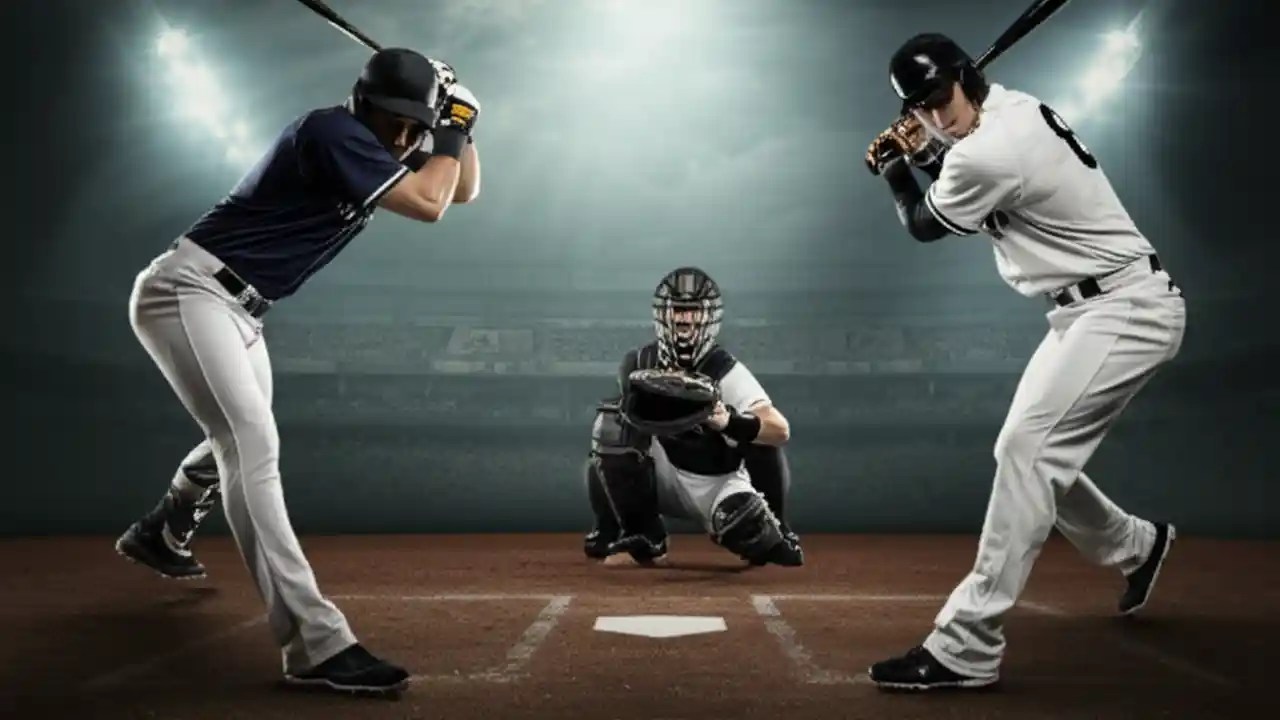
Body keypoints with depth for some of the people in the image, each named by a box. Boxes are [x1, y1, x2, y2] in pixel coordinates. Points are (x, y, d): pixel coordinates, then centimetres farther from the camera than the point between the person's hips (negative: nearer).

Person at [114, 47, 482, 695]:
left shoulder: (381, 153, 9)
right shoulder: (333, 132, -18)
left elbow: (462, 191, 18)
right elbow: (429, 205, -22)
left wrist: (457, 127, 4)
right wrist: (453, 130, -8)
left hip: (238, 310, 11)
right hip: (189, 291, -11)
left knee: (240, 441, 28)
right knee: (253, 445, -24)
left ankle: (160, 535, 55)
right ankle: (318, 646, -34)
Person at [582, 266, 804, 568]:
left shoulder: (727, 371, -20)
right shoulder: (639, 363, -7)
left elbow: (781, 431, -31)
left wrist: (729, 422, -50)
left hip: (717, 483, -3)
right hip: (666, 478, 3)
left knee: (742, 524, -33)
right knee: (612, 421, -20)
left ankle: (771, 535, 9)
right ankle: (640, 535, -5)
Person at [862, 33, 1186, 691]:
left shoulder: (990, 151, -23)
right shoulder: (1019, 108, 5)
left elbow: (925, 226, -5)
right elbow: (969, 183, 24)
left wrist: (895, 173, 12)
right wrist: (924, 157, 9)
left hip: (1126, 310, -10)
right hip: (1087, 311, 10)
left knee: (1028, 452, -21)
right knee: (1028, 453, 17)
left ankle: (964, 648, -24)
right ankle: (1137, 546, 41)